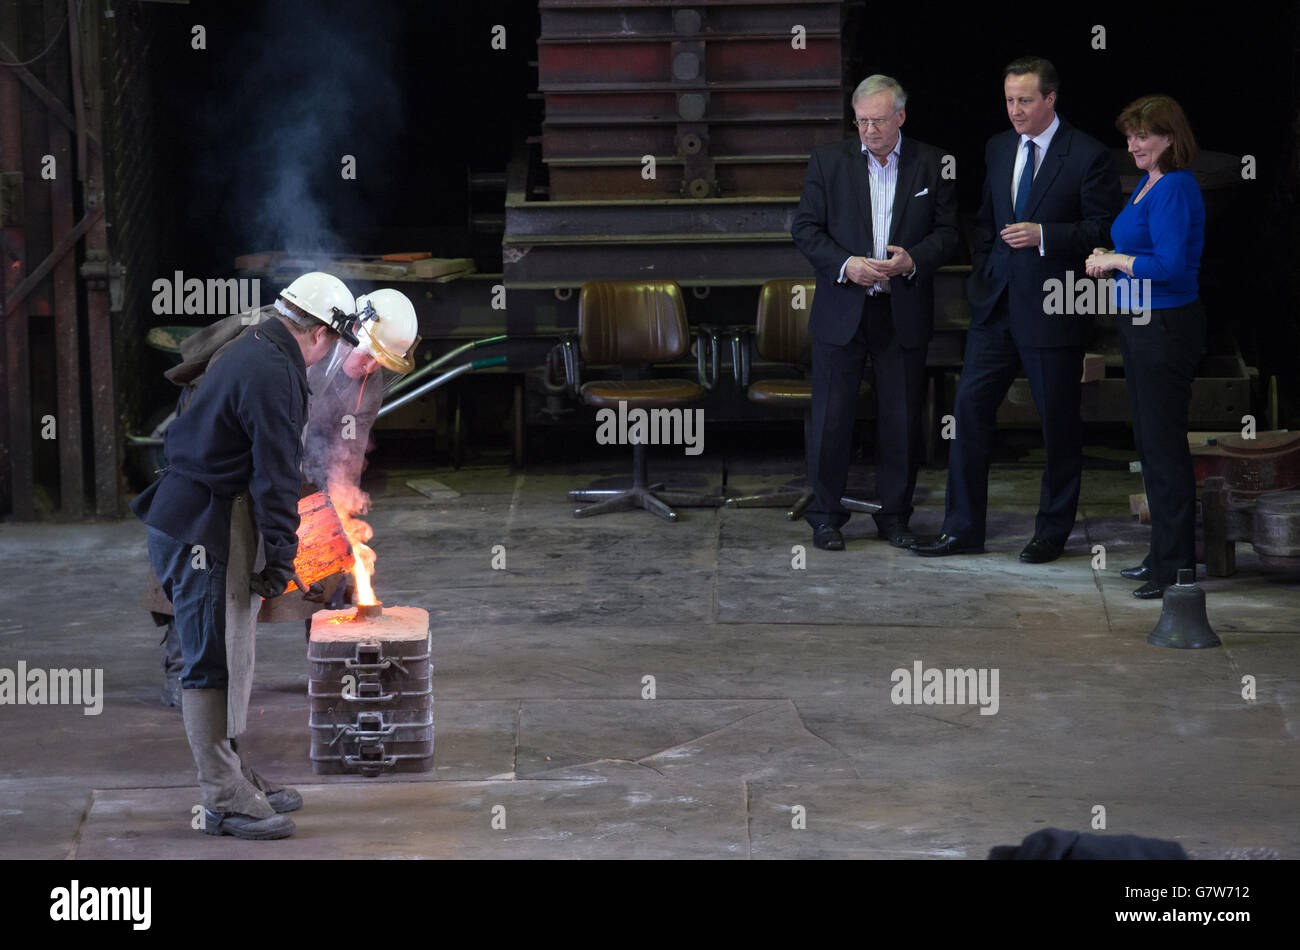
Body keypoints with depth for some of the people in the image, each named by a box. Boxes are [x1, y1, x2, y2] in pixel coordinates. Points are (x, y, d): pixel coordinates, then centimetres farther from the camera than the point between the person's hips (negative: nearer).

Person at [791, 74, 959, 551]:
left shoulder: (931, 164, 3)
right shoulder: (828, 160, 3)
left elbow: (947, 232, 3)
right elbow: (805, 228, 0)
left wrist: (913, 260, -16)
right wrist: (845, 265, -15)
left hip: (904, 314, 1)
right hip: (841, 312, 0)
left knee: (903, 420, 6)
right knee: (831, 418, 2)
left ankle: (894, 515, 18)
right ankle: (826, 516, 13)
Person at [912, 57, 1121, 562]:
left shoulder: (1088, 156, -8)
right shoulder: (998, 148, 11)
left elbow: (1103, 229, -10)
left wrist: (1043, 235, -21)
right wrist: (981, 270, 11)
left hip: (1052, 308, -5)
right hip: (996, 303, 6)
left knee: (1059, 423, 4)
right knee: (970, 407, 2)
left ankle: (1052, 532, 16)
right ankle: (963, 529, 9)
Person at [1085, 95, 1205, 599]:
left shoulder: (1175, 189, -17)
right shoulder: (1146, 184, 13)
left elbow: (1170, 265, -25)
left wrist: (1115, 260, -13)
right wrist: (1110, 259, 7)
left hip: (1167, 326, -10)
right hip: (1141, 325, 10)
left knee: (1164, 443, -6)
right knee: (1149, 440, 15)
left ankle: (1176, 566, -1)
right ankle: (1162, 555, 23)